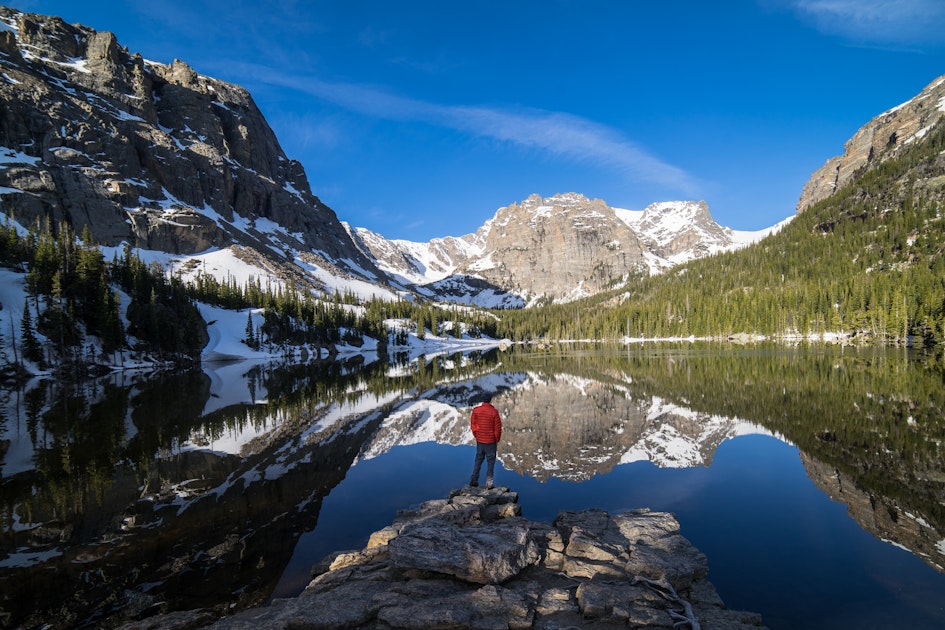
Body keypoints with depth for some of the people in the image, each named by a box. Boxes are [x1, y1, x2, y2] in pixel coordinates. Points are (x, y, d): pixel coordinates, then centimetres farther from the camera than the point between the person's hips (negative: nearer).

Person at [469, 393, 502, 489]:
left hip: (479, 440, 4)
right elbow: (498, 428, -10)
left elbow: (473, 425, 3)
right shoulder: (494, 412, -16)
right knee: (490, 461, 8)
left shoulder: (476, 410, -6)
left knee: (478, 460, 18)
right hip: (491, 441, -4)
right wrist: (497, 441, 5)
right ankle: (488, 484, 10)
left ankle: (473, 480, 20)